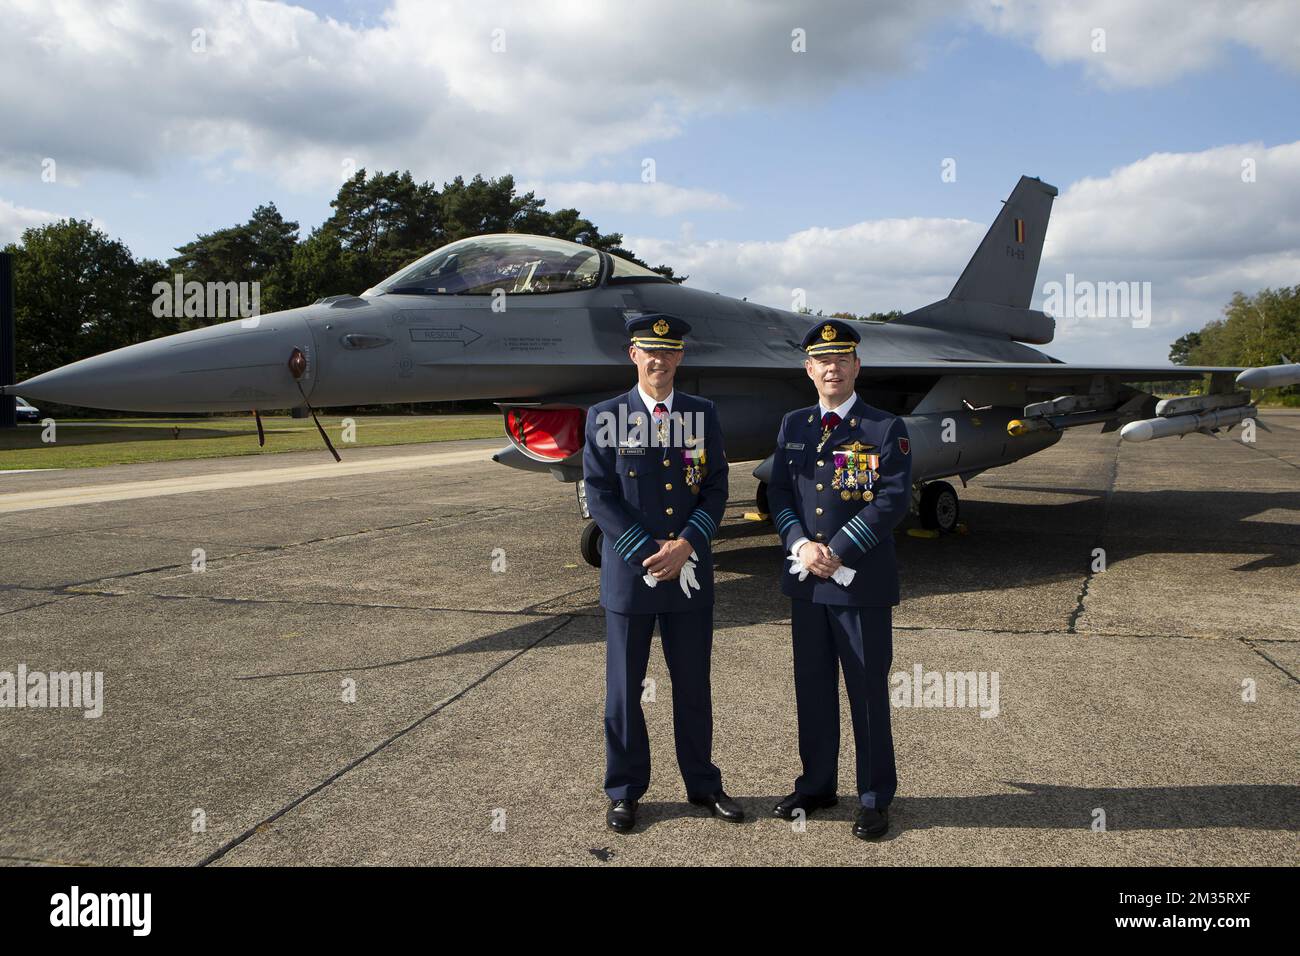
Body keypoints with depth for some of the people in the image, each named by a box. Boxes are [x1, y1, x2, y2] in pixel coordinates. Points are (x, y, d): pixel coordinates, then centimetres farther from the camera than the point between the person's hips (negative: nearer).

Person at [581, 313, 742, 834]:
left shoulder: (703, 414, 5)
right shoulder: (605, 417, -2)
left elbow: (716, 489, 2)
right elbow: (599, 496, -7)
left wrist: (685, 545, -13)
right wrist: (650, 553, -14)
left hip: (690, 573, 2)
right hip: (629, 574, -2)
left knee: (693, 684, 13)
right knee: (624, 687, 8)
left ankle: (703, 784, 29)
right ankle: (624, 791, 24)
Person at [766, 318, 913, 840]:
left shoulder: (887, 428, -4)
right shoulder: (793, 425, 10)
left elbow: (894, 499, -13)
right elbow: (778, 493, 7)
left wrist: (838, 553, -17)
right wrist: (802, 545, -11)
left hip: (862, 583, -4)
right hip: (805, 581, 4)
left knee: (867, 691, 5)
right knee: (812, 688, 14)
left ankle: (875, 797, 20)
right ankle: (817, 784, 29)